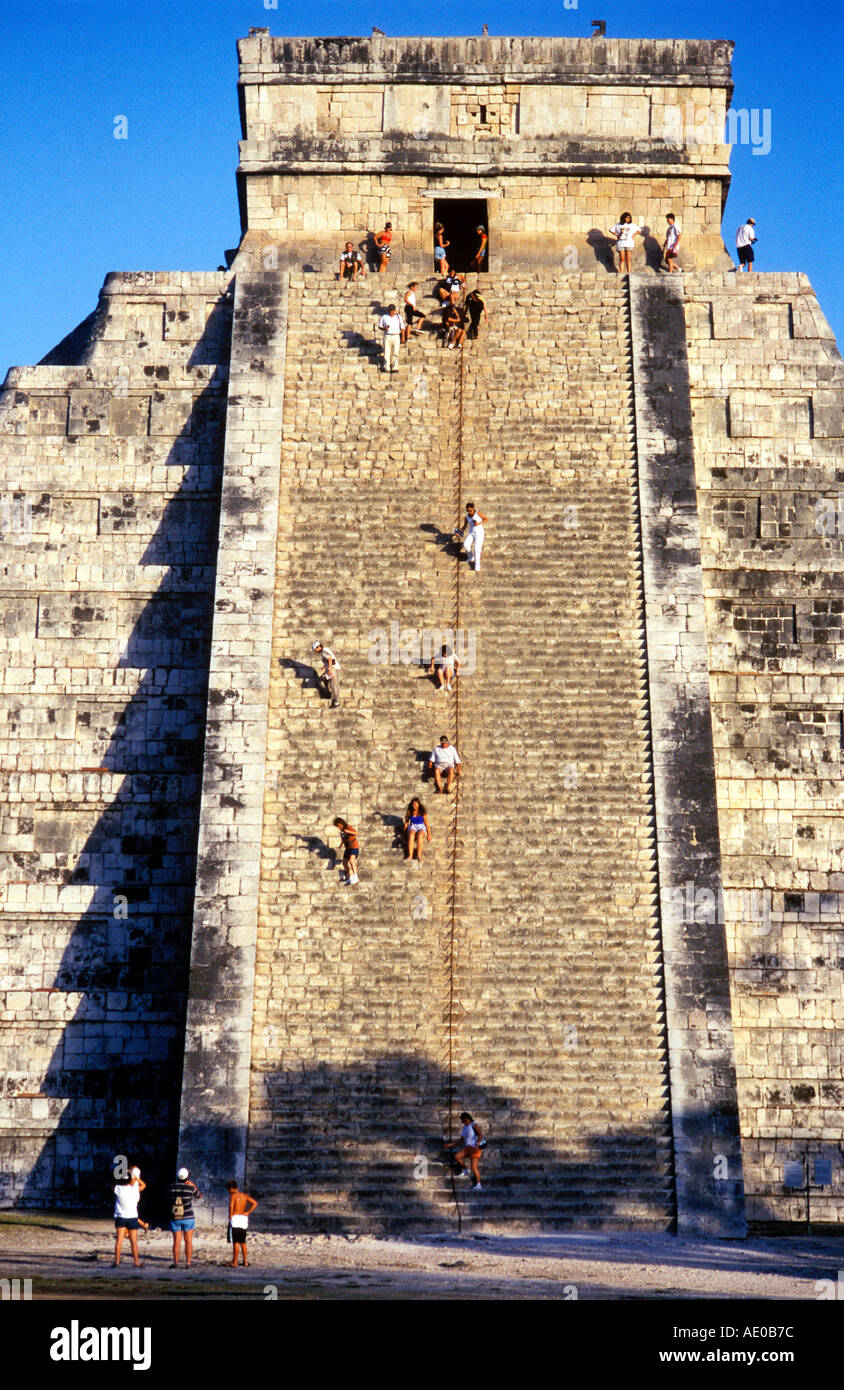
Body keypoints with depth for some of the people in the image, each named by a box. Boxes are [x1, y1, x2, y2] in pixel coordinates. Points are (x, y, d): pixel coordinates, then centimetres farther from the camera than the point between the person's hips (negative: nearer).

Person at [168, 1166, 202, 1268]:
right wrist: (194, 1185, 22)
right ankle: (188, 1264, 1)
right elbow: (199, 1196, 11)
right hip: (188, 1218, -2)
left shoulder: (171, 1187, -6)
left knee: (176, 1242, 8)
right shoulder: (191, 1188, -10)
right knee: (188, 1241, 4)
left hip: (175, 1218, 2)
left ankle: (176, 1263, 5)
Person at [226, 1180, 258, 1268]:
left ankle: (235, 1262, -3)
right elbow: (255, 1203, 8)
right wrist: (247, 1212, 7)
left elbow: (231, 1205, -22)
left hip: (235, 1218, -6)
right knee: (243, 1242, 14)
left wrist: (230, 1215, -10)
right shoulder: (245, 1195, 14)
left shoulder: (233, 1195, -4)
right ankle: (245, 1262, 16)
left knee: (236, 1242, -4)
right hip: (244, 1218, 6)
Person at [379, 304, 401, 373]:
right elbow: (380, 326, 8)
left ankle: (395, 367, -2)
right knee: (387, 352, -4)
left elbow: (401, 328, 10)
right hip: (387, 336, 0)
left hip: (396, 336, 0)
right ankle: (386, 368, -1)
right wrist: (384, 328, -13)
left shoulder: (398, 317, 8)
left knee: (395, 353, -5)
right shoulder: (384, 317, 5)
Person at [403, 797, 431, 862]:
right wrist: (404, 833, 2)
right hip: (412, 827, 1)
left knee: (419, 836, -36)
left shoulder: (423, 813, -3)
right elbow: (406, 822, 10)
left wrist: (429, 835, -5)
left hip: (421, 827, -1)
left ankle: (419, 855, -41)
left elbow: (427, 824, 0)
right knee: (411, 836, -34)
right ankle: (410, 855, -43)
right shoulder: (409, 812, 1)